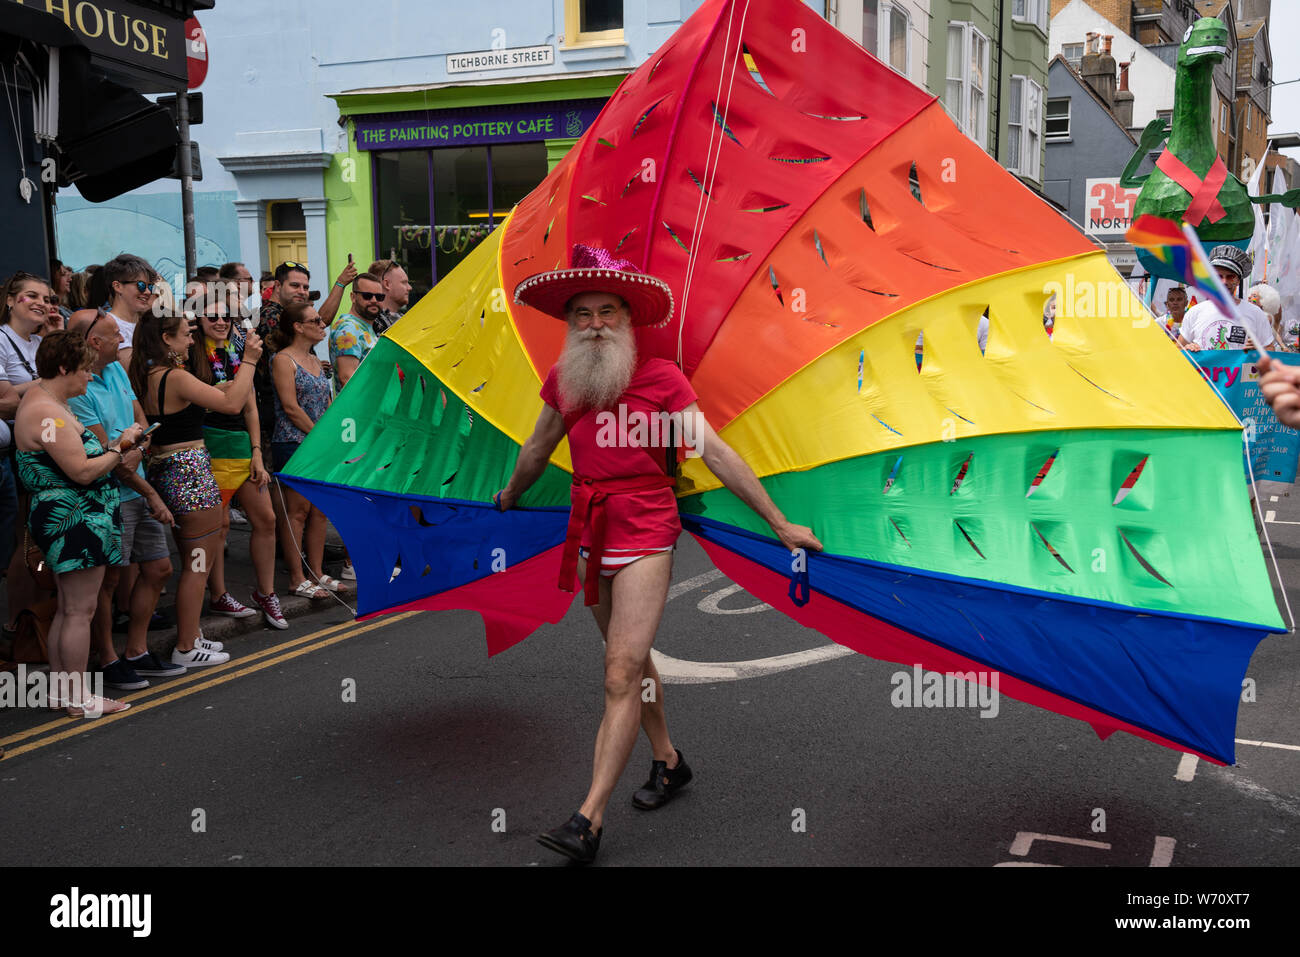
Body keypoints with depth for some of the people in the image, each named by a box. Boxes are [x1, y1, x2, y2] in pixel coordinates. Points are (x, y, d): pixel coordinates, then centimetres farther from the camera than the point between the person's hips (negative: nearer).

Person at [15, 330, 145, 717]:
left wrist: (115, 453, 5)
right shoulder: (48, 413, -20)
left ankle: (60, 689, 26)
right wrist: (119, 448, -9)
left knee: (68, 608, 17)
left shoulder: (41, 398, 14)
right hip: (75, 521, -11)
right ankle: (78, 699, 4)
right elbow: (82, 472, -23)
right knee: (81, 609, -4)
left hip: (63, 520, 11)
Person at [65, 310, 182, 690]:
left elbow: (142, 422, 13)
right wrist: (152, 495, -13)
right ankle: (108, 661, 15)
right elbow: (104, 455, -17)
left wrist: (132, 448, -8)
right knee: (108, 578, 1)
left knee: (158, 569, 13)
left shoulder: (117, 370, 10)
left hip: (136, 490, 9)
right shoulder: (78, 390, -17)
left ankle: (137, 653, 25)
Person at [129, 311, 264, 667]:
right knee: (199, 564, 0)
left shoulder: (145, 377, 9)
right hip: (190, 472, -9)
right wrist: (249, 360, -15)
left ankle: (190, 635, 29)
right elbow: (231, 403, -22)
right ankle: (186, 649, 7)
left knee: (191, 561, 20)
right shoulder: (176, 377, -18)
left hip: (162, 470, 9)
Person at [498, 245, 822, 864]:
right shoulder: (562, 380, 6)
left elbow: (714, 451, -8)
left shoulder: (659, 377, -7)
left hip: (644, 528, -5)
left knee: (622, 673, -11)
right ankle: (667, 761, 36)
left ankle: (590, 819, -9)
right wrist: (507, 499, 37)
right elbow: (537, 449, 23)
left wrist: (779, 523, -8)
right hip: (590, 528, 6)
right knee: (631, 659, 16)